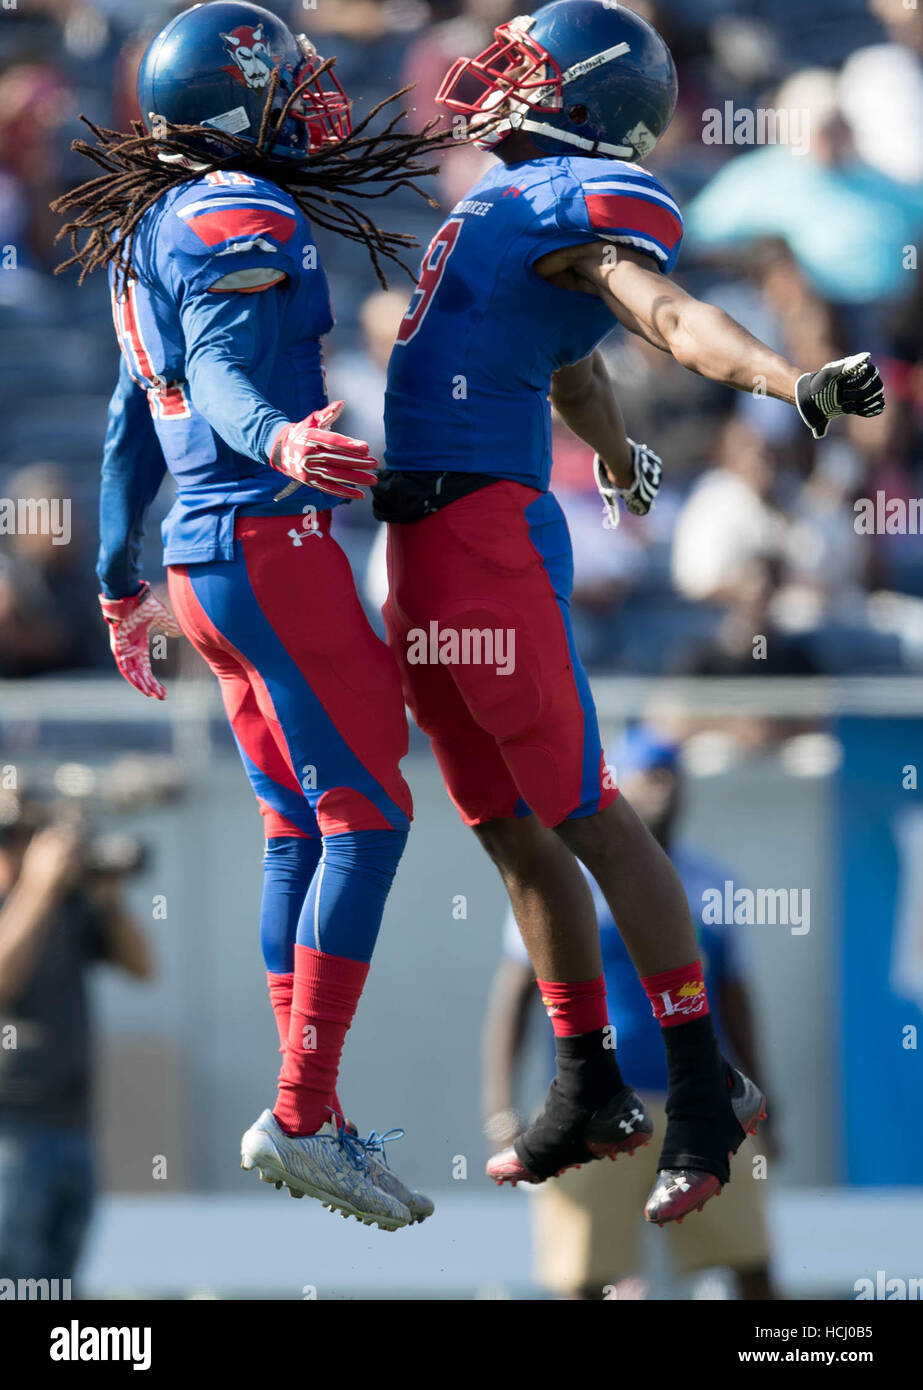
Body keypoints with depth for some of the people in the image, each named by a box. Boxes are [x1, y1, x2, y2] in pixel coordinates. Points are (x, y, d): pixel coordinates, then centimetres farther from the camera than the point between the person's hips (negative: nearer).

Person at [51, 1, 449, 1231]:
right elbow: (221, 370, -27)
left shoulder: (152, 237, 18)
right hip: (270, 543, -10)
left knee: (301, 828, 13)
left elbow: (132, 431, 24)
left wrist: (121, 585, 31)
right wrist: (282, 442, -48)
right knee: (366, 811, -9)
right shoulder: (244, 218, -11)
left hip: (203, 560, 10)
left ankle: (306, 1119, 13)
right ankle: (303, 1115, -15)